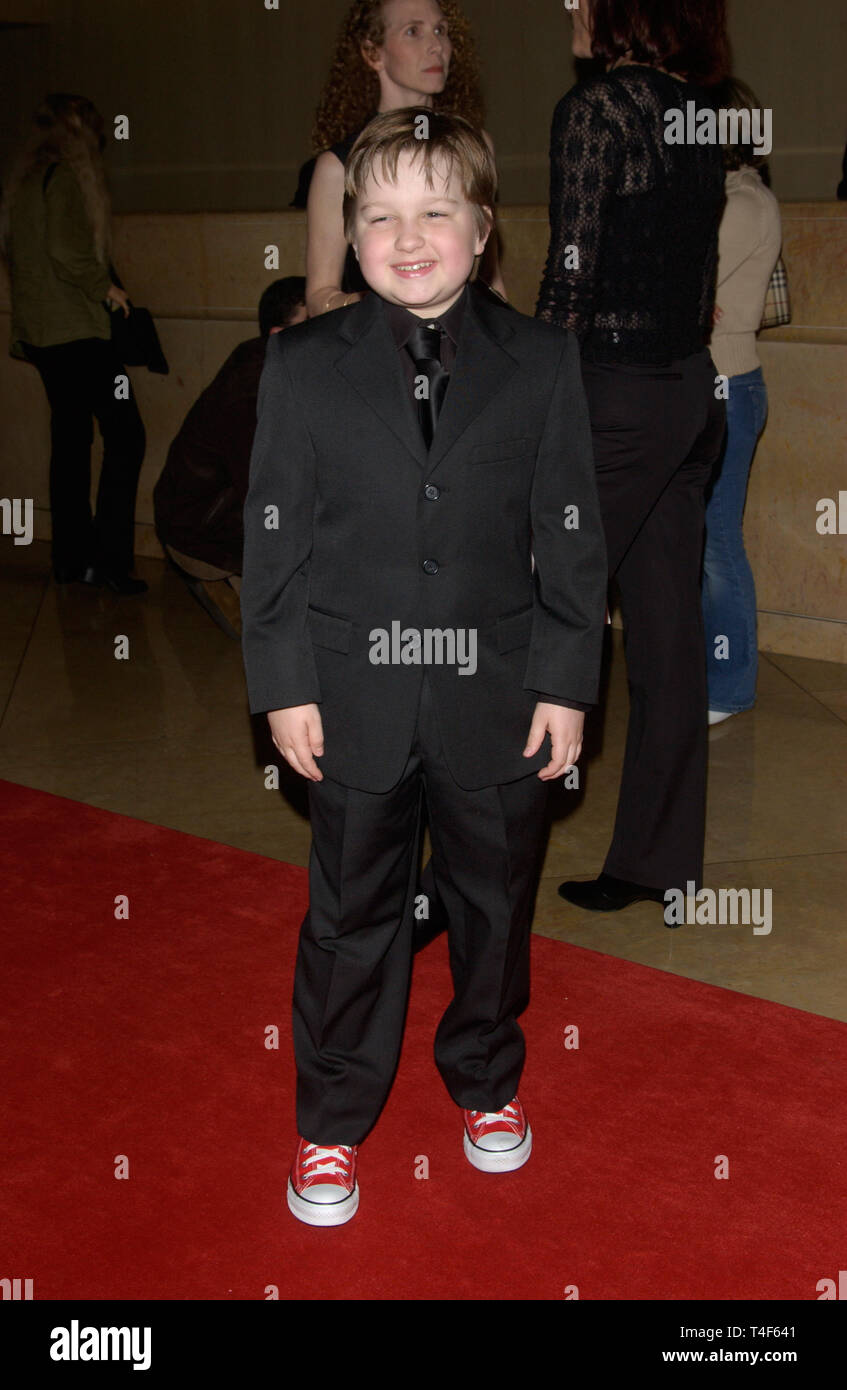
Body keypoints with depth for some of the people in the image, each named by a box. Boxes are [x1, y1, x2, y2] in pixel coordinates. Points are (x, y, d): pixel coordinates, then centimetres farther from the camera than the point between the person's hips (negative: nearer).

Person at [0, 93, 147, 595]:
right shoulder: (67, 176, -10)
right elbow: (66, 250, -20)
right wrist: (107, 288, -6)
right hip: (78, 327, -9)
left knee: (70, 438, 13)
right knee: (125, 435, -9)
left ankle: (72, 557, 15)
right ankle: (111, 558, -14)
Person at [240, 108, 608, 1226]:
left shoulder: (543, 360, -2)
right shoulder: (303, 364, -3)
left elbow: (571, 533, 0)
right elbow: (275, 535, -1)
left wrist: (567, 682, -3)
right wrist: (284, 684, -4)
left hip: (500, 694, 1)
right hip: (357, 695, 0)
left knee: (495, 901, 17)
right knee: (352, 913, 10)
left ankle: (486, 1077, 42)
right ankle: (333, 1121, 30)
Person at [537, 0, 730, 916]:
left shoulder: (595, 108, -10)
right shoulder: (695, 111, 13)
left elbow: (569, 281, -14)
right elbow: (697, 273, 16)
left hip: (619, 394, -8)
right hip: (692, 389, 8)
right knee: (667, 630, 10)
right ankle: (663, 858, 20)